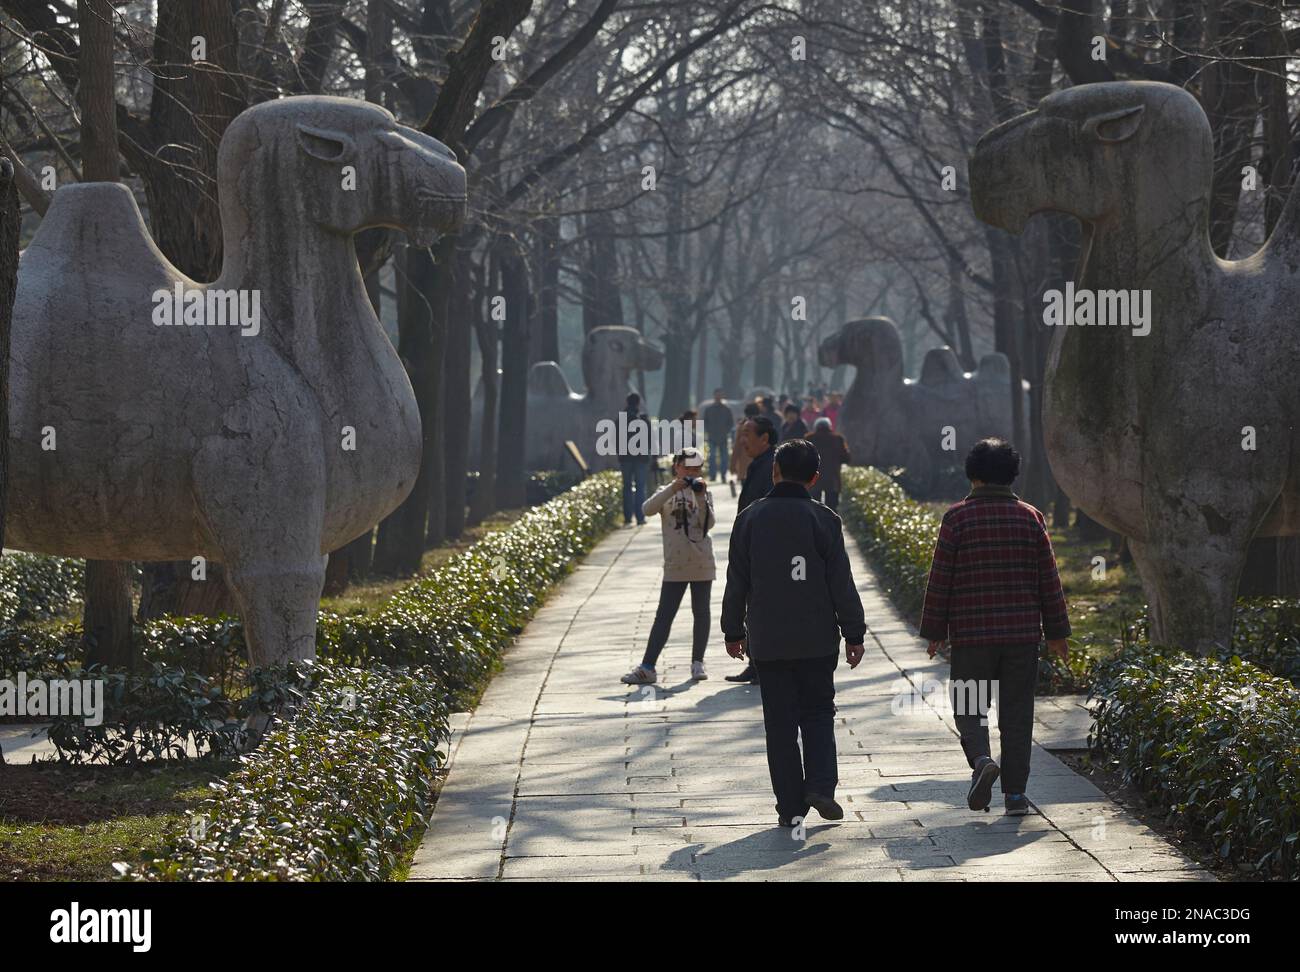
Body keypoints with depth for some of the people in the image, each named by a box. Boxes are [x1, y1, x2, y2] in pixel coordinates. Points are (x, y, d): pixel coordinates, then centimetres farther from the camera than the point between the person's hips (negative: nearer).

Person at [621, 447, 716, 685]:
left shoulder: (703, 492, 6)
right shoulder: (667, 493, 6)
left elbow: (708, 524, -7)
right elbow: (648, 509, -15)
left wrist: (701, 497, -19)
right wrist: (673, 488, -24)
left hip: (702, 564, 1)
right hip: (675, 565, -1)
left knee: (701, 613, 8)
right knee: (664, 616, -3)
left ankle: (698, 662, 18)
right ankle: (647, 667, -6)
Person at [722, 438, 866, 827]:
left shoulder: (749, 519, -1)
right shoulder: (823, 520, -5)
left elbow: (736, 583, 4)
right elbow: (842, 584, -4)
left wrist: (734, 631, 14)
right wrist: (854, 634, 3)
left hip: (767, 642, 1)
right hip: (817, 639, -1)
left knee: (780, 723, 6)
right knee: (818, 712, 13)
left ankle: (790, 806, 5)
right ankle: (820, 785, -5)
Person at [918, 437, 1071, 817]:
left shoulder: (957, 517, -4)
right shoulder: (1030, 517, 3)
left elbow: (940, 580, -3)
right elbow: (1049, 579, 5)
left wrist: (935, 630, 5)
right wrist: (1057, 632, 13)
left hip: (971, 634, -2)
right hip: (1022, 632, 2)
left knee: (969, 704, 8)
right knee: (1016, 711, 8)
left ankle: (981, 760, -20)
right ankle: (1015, 793, 6)